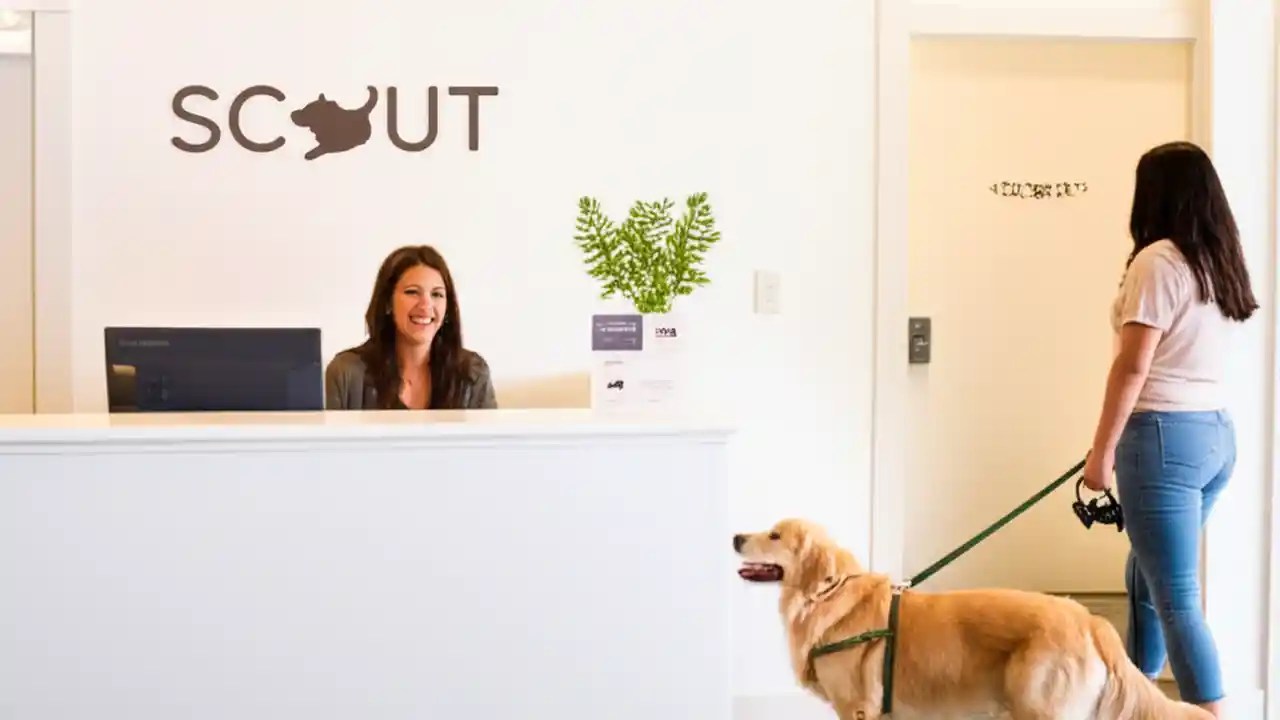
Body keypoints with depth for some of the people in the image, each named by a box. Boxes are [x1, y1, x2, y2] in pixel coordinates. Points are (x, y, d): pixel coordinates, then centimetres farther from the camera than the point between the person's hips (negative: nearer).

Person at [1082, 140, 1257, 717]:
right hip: (1216, 433, 9)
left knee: (1176, 598, -5)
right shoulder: (1220, 263, 12)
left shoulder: (1158, 260, -11)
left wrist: (1102, 451, -9)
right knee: (1147, 576, 22)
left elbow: (1133, 366, -14)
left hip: (1166, 436, -9)